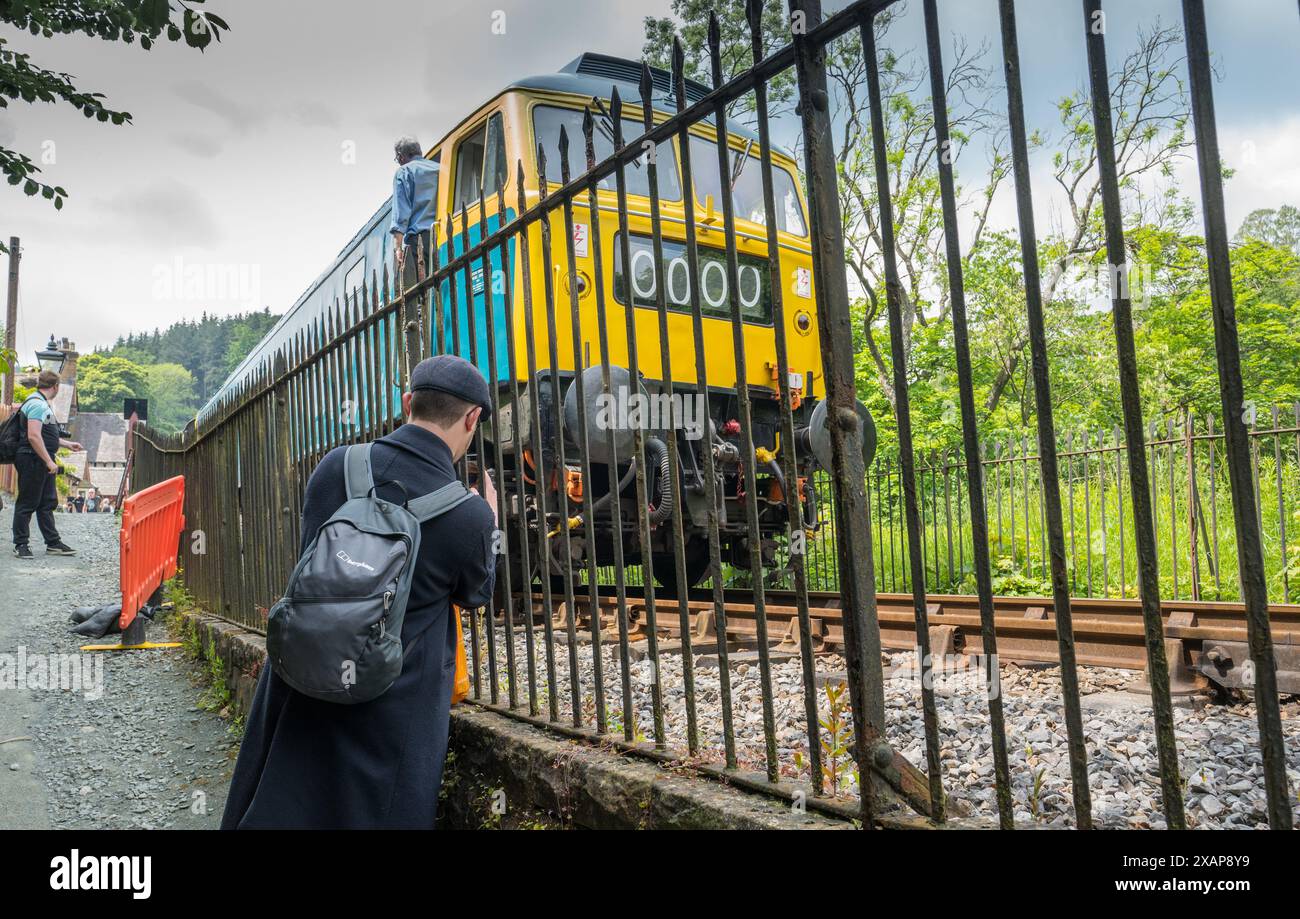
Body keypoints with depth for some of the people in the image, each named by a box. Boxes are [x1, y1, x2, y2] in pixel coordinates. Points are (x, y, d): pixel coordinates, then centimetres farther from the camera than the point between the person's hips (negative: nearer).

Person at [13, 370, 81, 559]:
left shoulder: (43, 404, 17)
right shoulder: (37, 404, -16)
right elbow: (33, 436, -25)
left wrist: (67, 444, 35)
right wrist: (49, 461, -24)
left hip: (42, 462, 11)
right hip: (32, 460, -11)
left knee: (48, 502, 12)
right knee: (27, 504, -1)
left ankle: (53, 543, 18)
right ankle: (20, 545, 8)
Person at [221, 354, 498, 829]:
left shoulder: (336, 466, -8)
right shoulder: (470, 516, -18)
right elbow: (475, 594, 3)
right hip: (392, 710, -3)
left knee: (274, 809, 20)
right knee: (373, 813, 14)